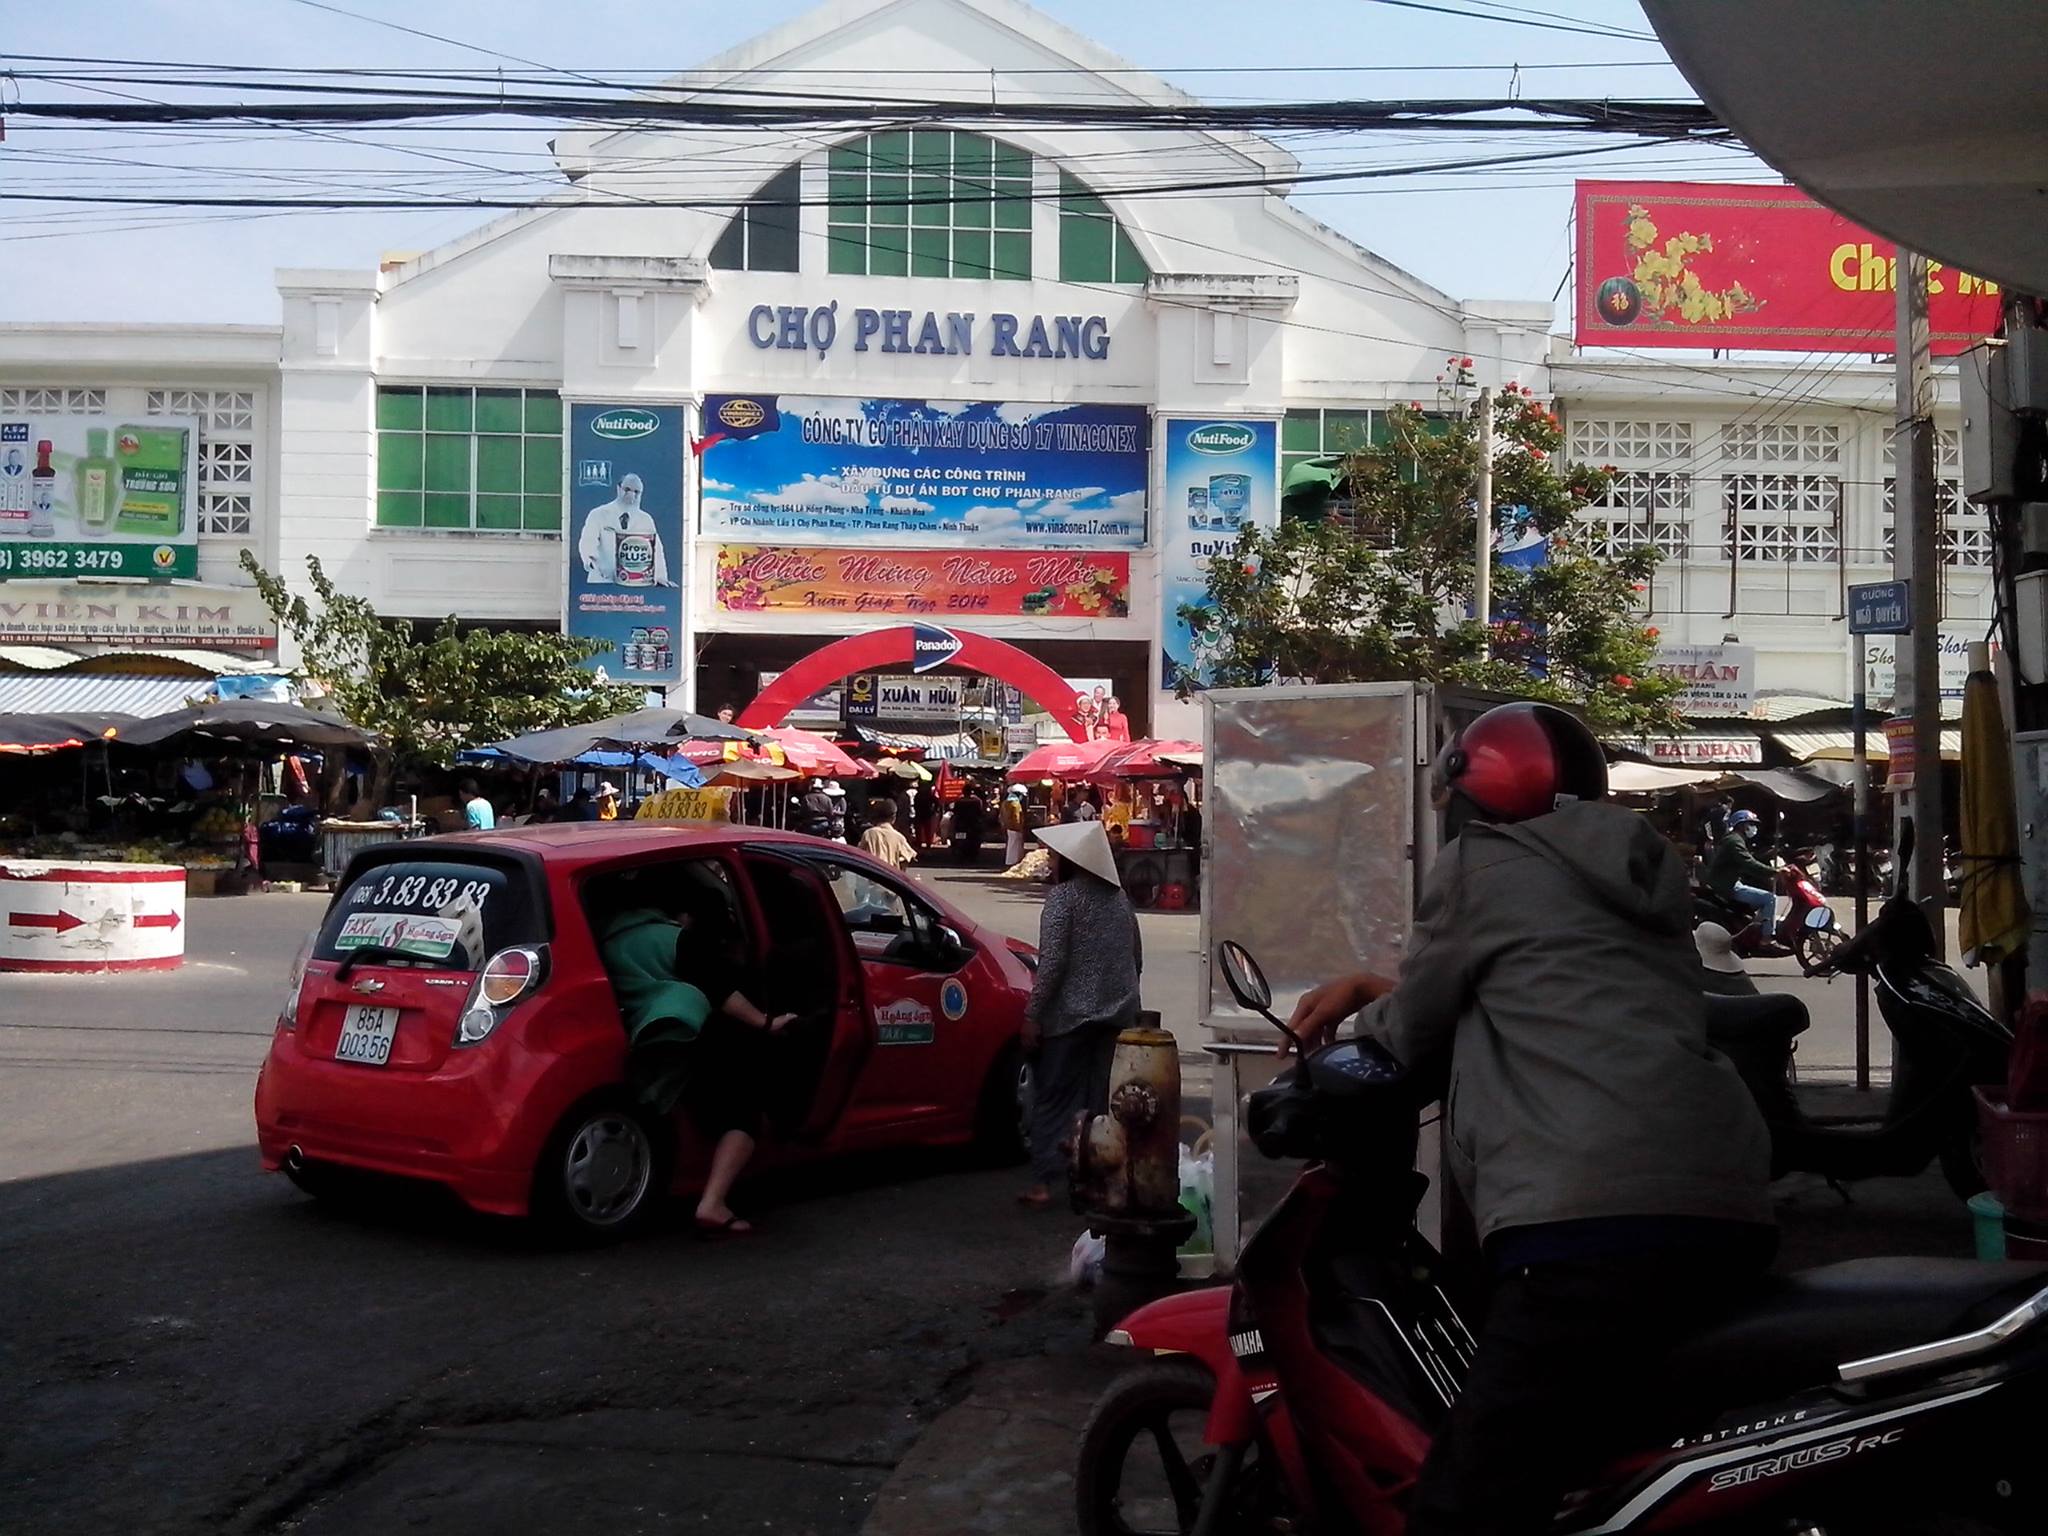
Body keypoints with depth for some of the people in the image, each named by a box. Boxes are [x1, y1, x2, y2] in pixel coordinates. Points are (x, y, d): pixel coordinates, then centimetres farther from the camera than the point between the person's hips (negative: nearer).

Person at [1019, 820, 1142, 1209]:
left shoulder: (1063, 897, -10)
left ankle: (1043, 1183, -5)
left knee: (1054, 1098, -1)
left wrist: (1032, 1014, -12)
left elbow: (1052, 962, -16)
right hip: (1119, 1013, 6)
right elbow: (1136, 957, 17)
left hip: (1071, 1015, -6)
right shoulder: (1119, 898, 11)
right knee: (1105, 1099, 11)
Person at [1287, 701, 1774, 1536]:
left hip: (1597, 1225, -9)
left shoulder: (1481, 863, 7)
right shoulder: (1640, 870, 29)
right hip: (1727, 1216, 9)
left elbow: (1410, 1033, 15)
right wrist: (1370, 987, 37)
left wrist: (1359, 1021, 37)